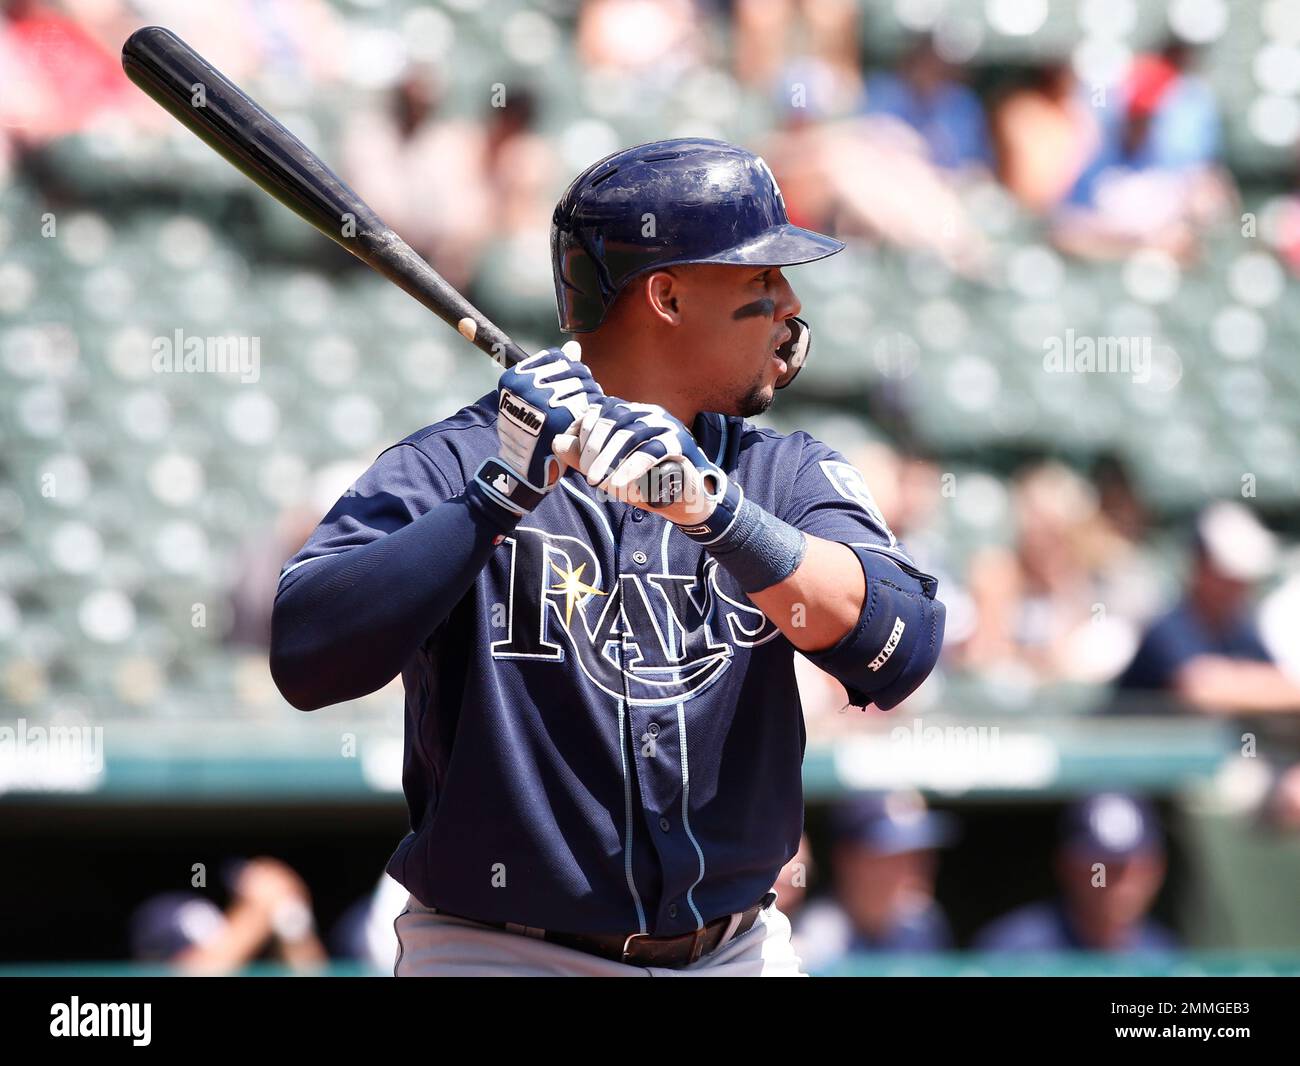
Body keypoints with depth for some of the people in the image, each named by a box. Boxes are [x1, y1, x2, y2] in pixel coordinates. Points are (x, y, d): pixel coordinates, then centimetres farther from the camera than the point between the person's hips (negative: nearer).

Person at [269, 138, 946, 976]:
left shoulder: (788, 477, 6)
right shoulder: (449, 470, -6)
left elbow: (898, 653, -11)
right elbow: (306, 659, -20)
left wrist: (713, 507, -23)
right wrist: (506, 493, -23)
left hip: (740, 952, 4)